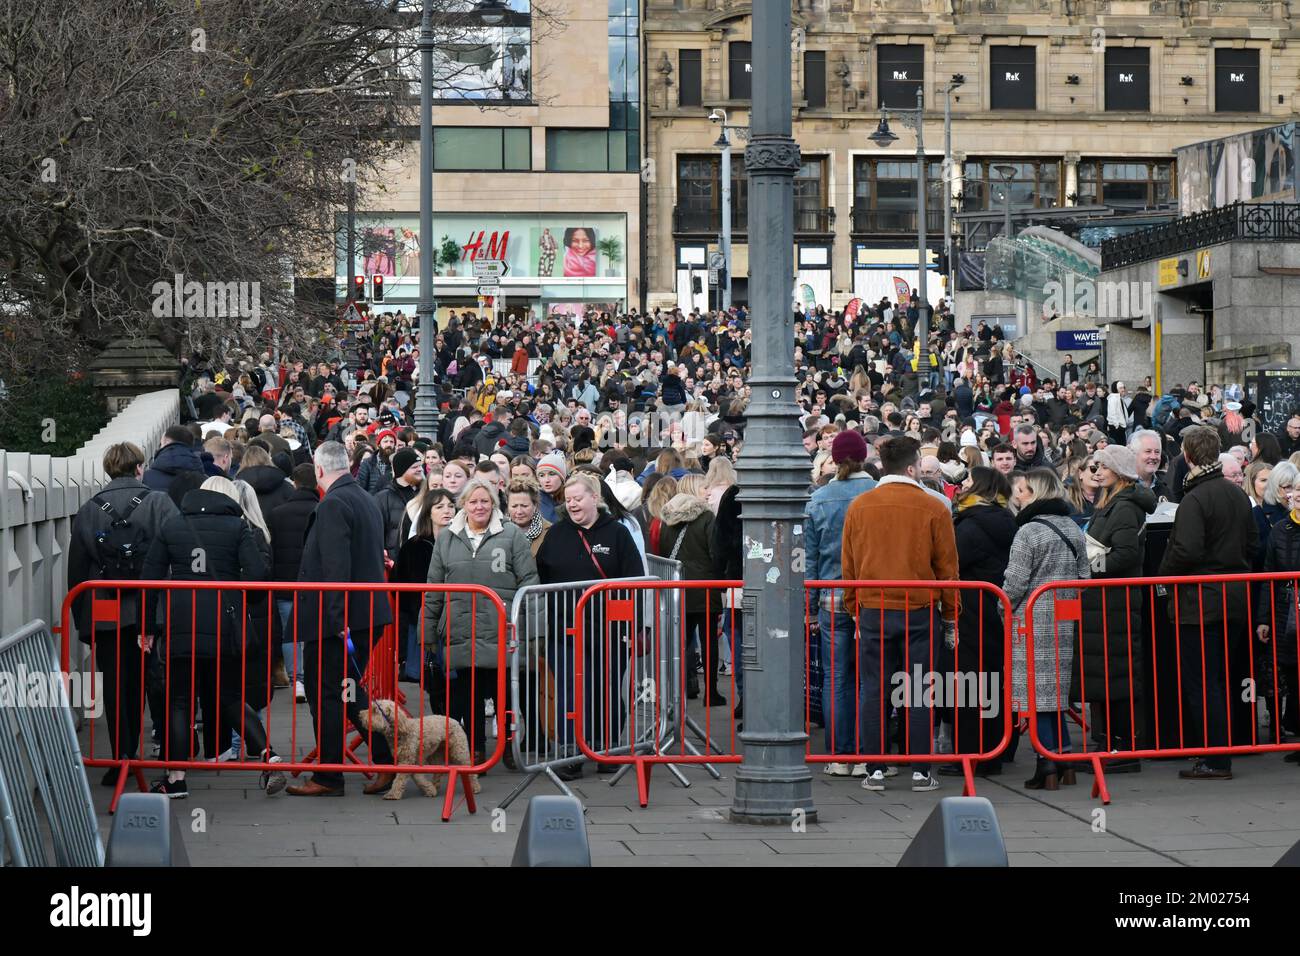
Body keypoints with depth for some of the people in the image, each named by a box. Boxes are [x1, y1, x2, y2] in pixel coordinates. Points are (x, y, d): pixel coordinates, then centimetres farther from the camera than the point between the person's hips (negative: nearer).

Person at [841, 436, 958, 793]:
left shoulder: (859, 507, 3)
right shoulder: (932, 508, -4)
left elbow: (848, 565, 9)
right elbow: (947, 566, 0)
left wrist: (854, 610, 18)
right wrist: (951, 616, 9)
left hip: (872, 612, 2)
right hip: (921, 612, -2)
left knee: (872, 691, 7)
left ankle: (875, 770, 7)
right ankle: (920, 771, 5)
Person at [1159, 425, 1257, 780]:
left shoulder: (1194, 500, -16)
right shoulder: (1237, 494, 10)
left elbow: (1186, 551, -23)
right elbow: (1253, 542, 15)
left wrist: (1164, 575, -6)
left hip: (1200, 602, -8)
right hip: (1235, 600, 8)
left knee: (1200, 682, -3)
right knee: (1219, 680, 15)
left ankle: (1215, 760, -5)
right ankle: (1220, 752, 20)